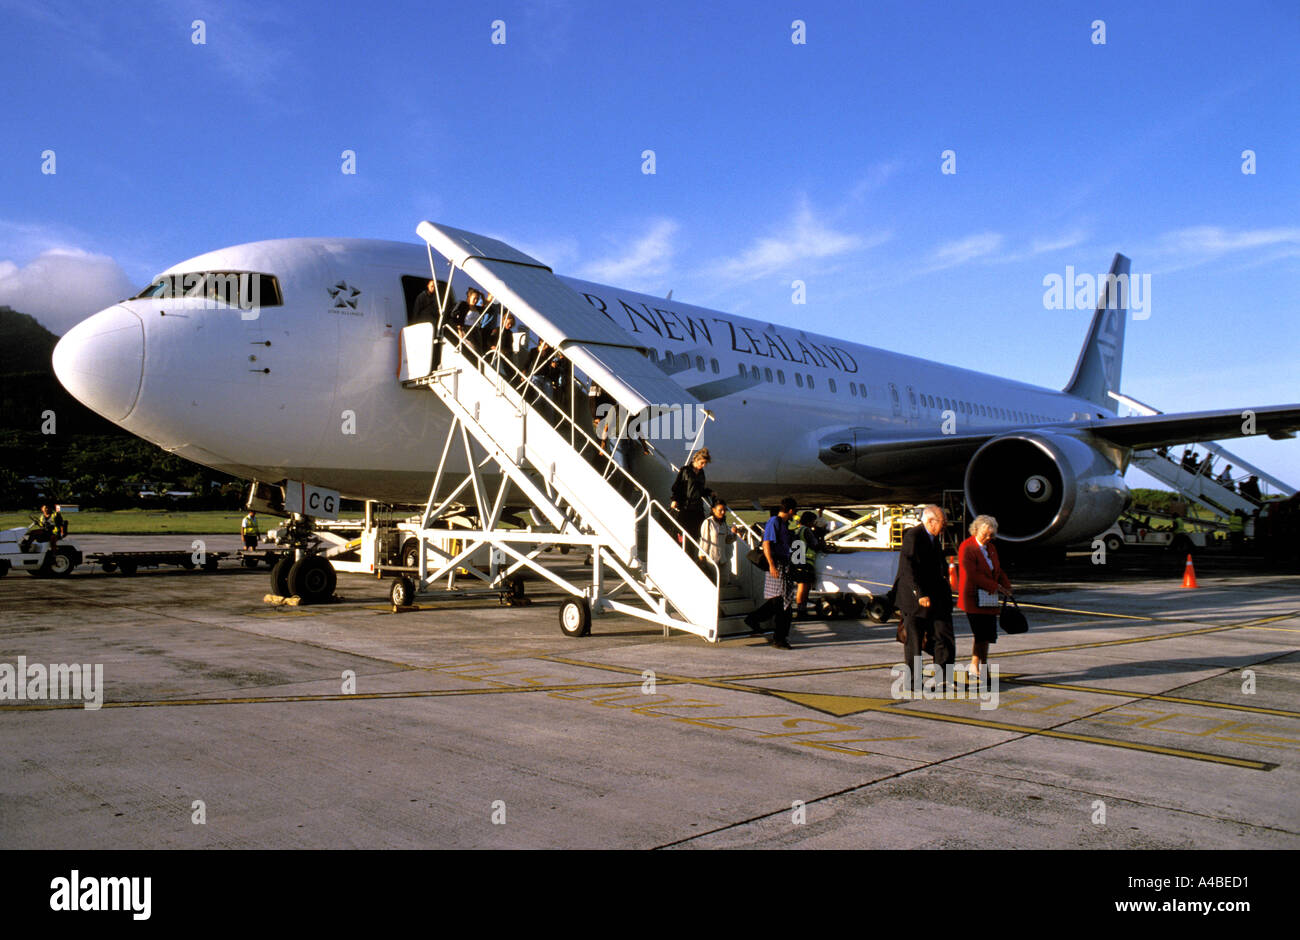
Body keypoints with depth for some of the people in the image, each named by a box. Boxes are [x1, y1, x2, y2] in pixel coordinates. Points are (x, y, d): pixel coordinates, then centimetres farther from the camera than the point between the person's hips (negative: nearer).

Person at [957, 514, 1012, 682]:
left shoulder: (991, 547, 15)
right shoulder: (966, 547, -11)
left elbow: (997, 570, 23)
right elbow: (972, 575, -17)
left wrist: (1006, 585, 5)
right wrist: (995, 586, -15)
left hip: (989, 599, 8)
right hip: (974, 599, -7)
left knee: (988, 635, 6)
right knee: (981, 635, -10)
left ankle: (982, 669, 15)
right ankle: (974, 670, -1)